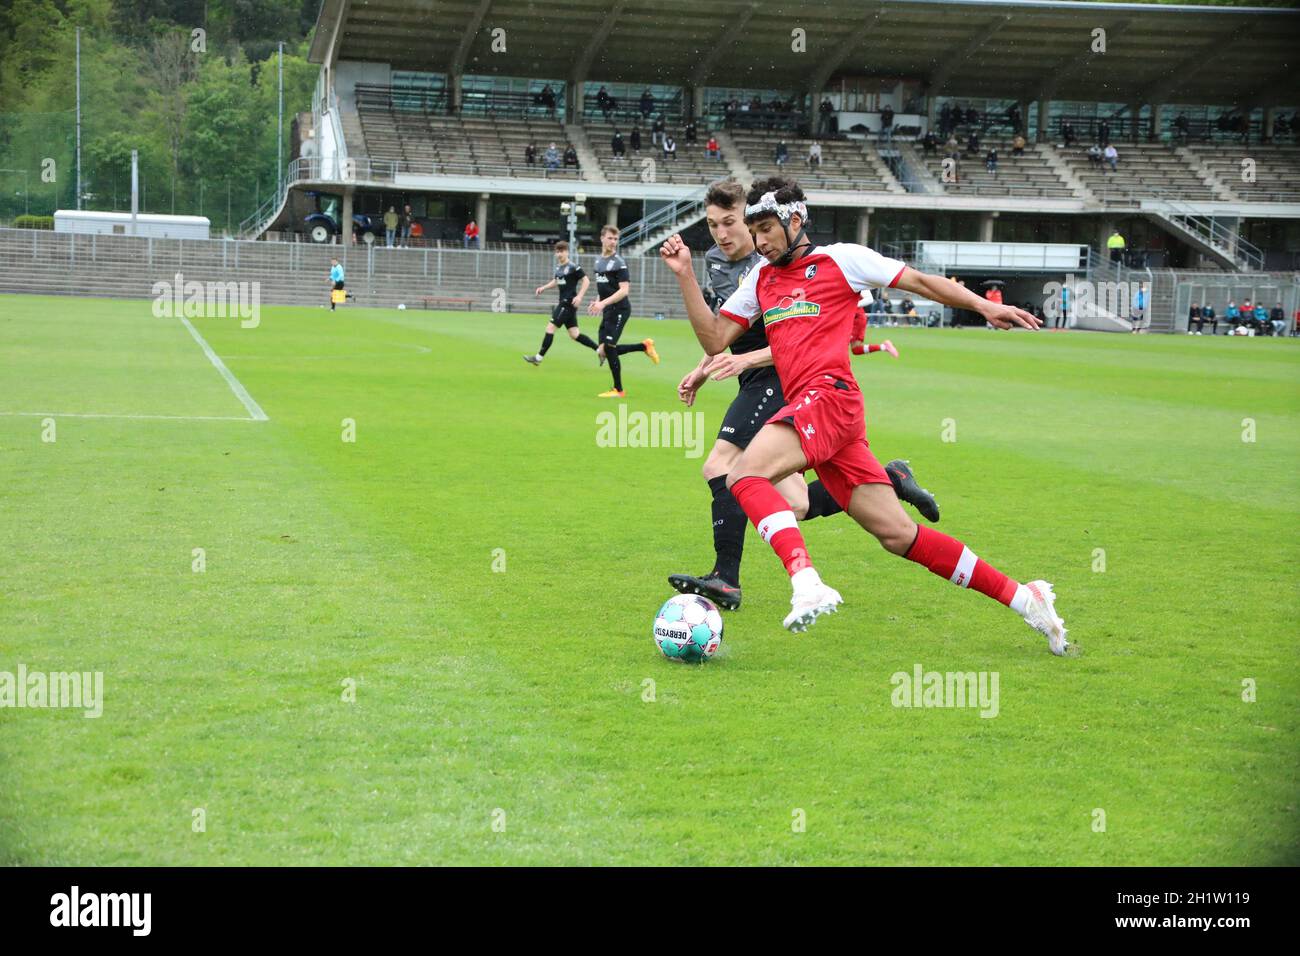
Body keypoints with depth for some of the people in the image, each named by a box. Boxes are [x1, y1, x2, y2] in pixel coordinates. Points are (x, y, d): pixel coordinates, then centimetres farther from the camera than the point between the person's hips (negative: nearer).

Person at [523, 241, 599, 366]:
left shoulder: (573, 267, -11)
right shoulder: (558, 267, 14)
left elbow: (586, 281, -11)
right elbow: (556, 282, 29)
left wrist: (579, 296, -20)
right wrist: (543, 288, 14)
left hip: (569, 303, -9)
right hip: (563, 303, 9)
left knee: (550, 327, -9)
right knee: (574, 335, 9)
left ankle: (539, 358, -5)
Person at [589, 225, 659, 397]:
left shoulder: (618, 262, -11)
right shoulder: (599, 261, 13)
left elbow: (624, 290, -19)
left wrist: (603, 303, -24)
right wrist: (597, 301, 9)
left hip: (619, 310, -8)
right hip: (608, 311, 8)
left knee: (608, 347, -10)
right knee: (604, 350, 5)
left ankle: (618, 390, 1)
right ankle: (645, 346, 20)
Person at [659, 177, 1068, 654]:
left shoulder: (841, 258, 6)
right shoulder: (761, 278, 24)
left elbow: (920, 281, 10)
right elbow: (714, 340, 20)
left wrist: (985, 306, 3)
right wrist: (685, 275, 11)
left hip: (829, 396, -6)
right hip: (806, 409, 6)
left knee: (745, 474, -26)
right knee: (899, 534, 3)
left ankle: (808, 583, -39)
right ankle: (1022, 598, 8)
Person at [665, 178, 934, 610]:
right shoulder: (715, 260, 11)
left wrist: (745, 360, -26)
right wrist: (701, 371, 12)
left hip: (778, 379, -9)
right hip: (758, 385, 9)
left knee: (720, 465, -22)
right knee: (795, 506, 4)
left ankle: (725, 580, -23)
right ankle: (889, 479, 18)